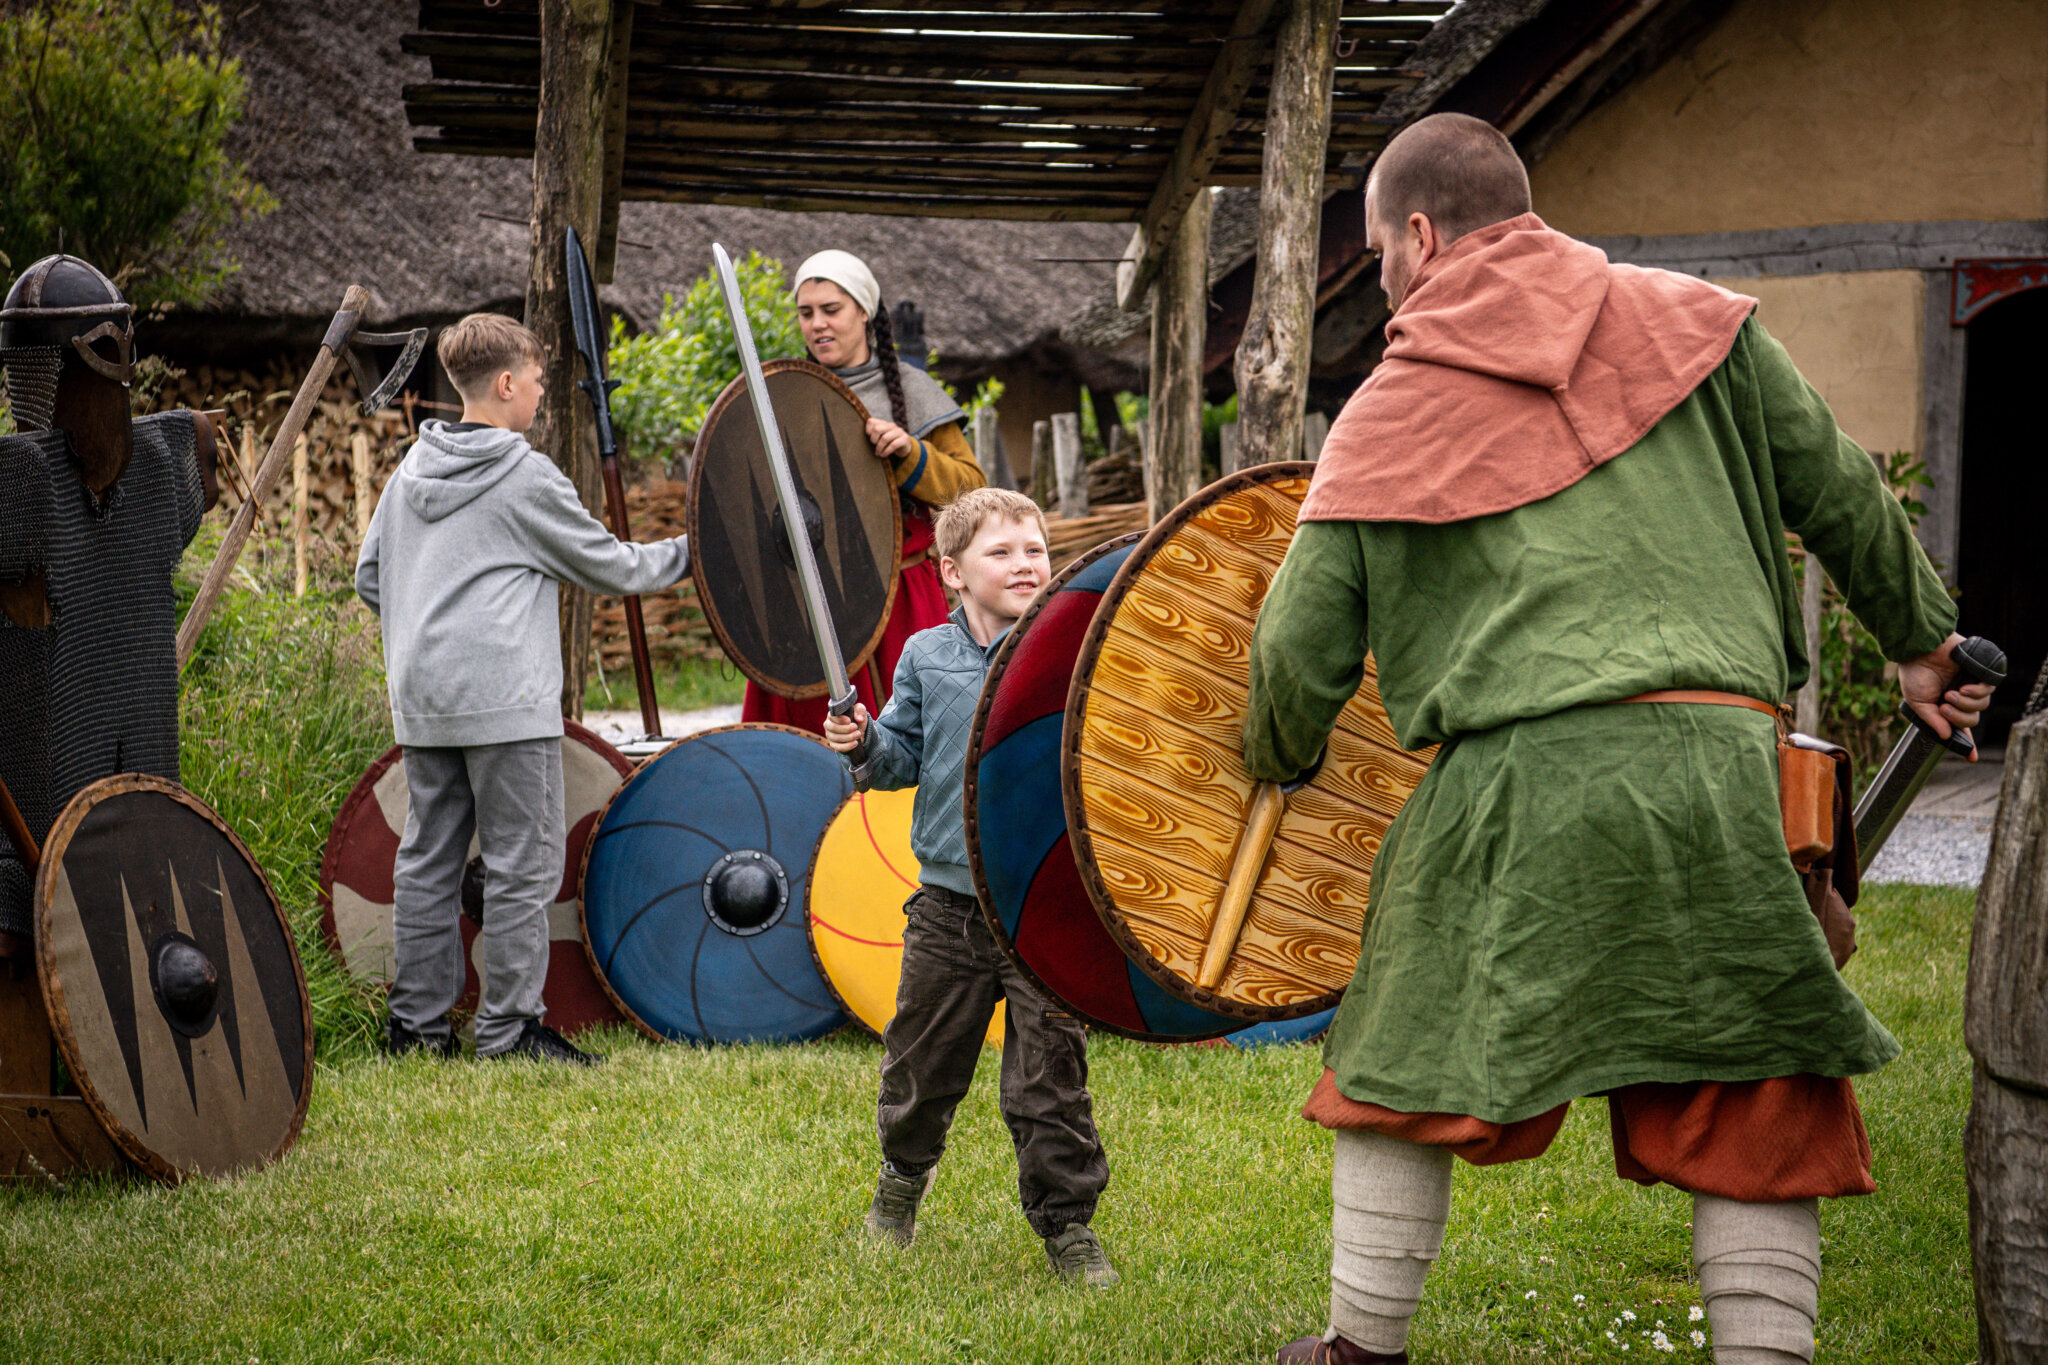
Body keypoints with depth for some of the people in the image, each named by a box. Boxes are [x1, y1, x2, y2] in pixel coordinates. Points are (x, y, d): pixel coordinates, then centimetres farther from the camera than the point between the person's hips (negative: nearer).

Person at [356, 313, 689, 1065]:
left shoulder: (411, 470, 12)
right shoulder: (526, 478, -8)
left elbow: (370, 577, 18)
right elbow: (609, 567, 0)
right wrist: (686, 554, 16)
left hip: (421, 697, 8)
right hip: (504, 697, -7)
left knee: (428, 857, 11)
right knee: (522, 863, -2)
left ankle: (416, 1019, 14)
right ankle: (509, 1027, -2)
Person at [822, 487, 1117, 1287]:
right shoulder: (927, 659, 4)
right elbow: (905, 757, 11)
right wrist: (863, 743, -8)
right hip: (949, 903, 2)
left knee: (1050, 1076, -2)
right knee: (920, 1062, 15)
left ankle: (1066, 1220, 12)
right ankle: (903, 1174, 42)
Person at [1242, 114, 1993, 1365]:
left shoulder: (1390, 413, 9)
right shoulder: (1692, 324, 11)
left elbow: (1302, 647, 8)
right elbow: (1842, 495, 15)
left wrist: (1279, 763, 28)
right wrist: (1923, 638, 30)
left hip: (1519, 781, 0)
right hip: (1716, 763, 1)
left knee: (1404, 1077, 18)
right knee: (1762, 1109, 8)